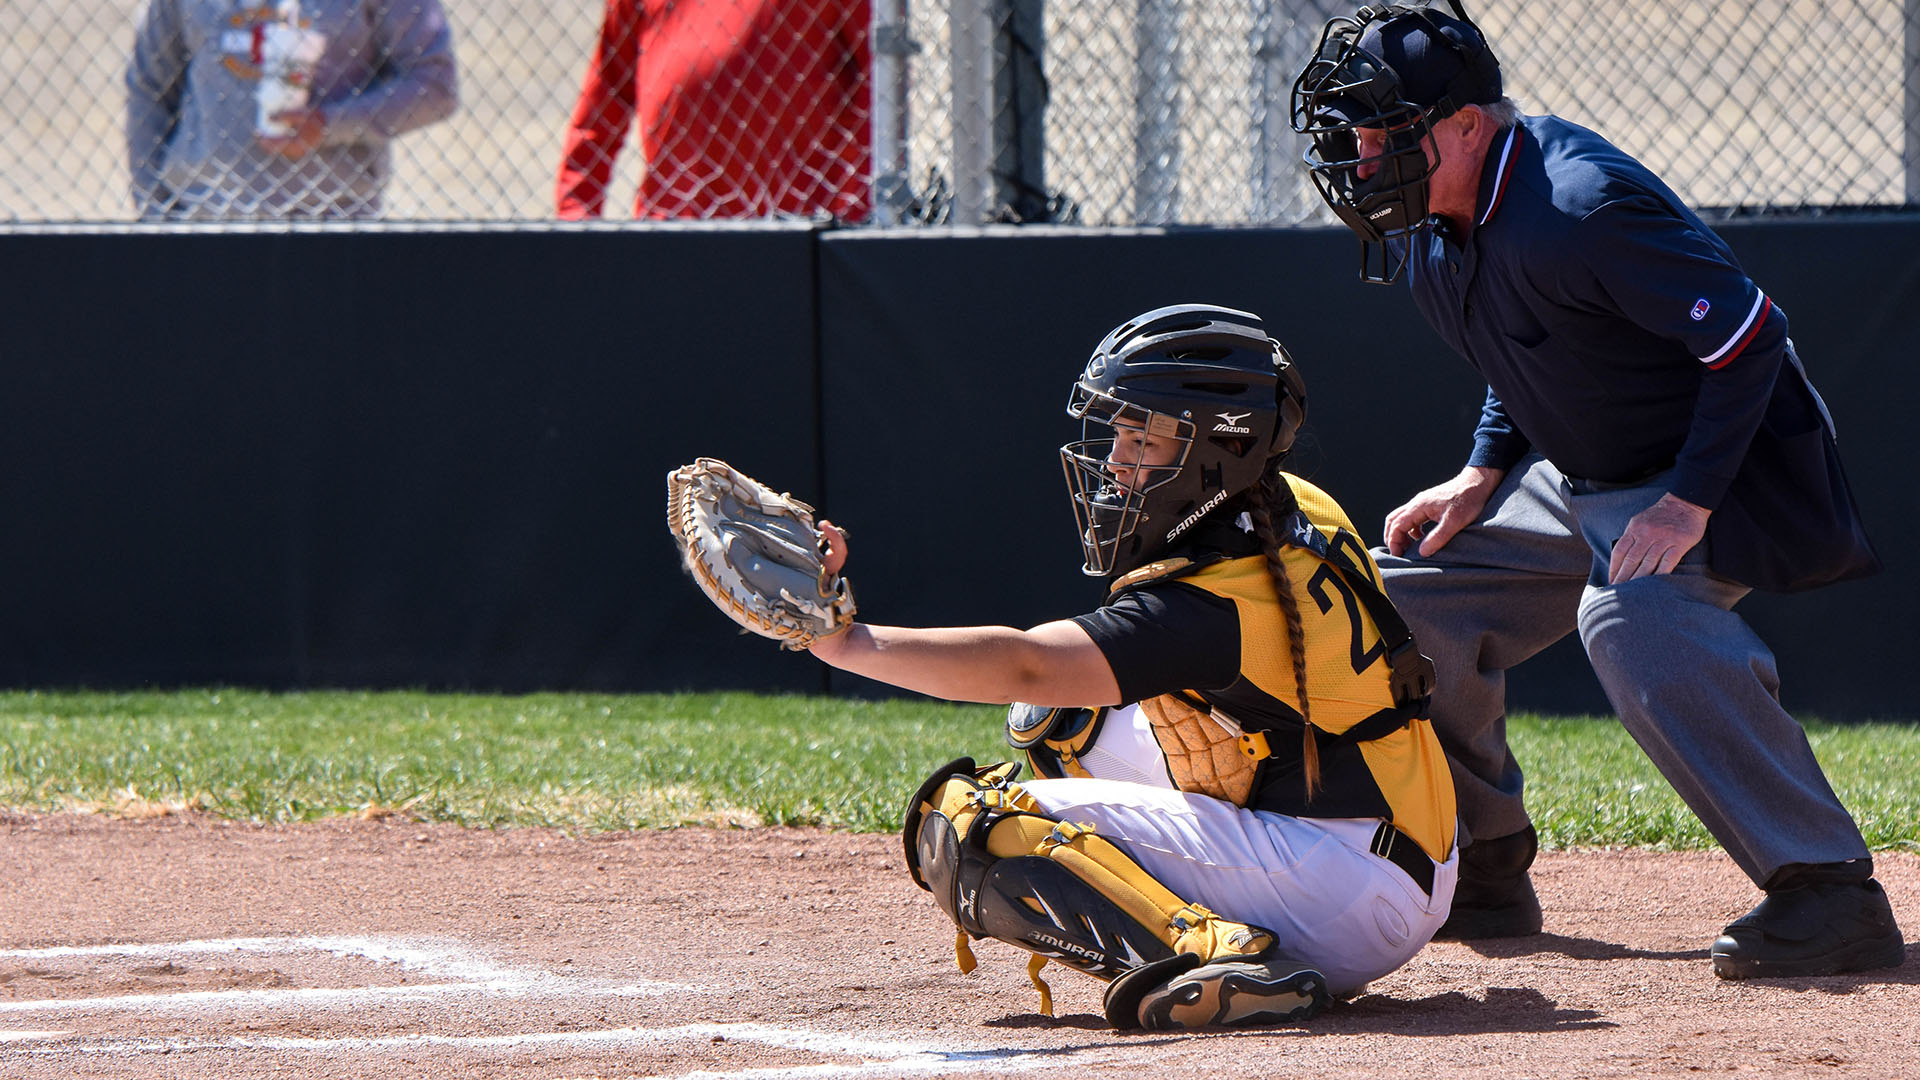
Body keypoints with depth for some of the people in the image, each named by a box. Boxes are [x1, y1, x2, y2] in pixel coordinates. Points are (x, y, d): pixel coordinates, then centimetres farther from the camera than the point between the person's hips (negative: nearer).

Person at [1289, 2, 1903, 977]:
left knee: (1633, 617, -36)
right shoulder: (1424, 222, -1)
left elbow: (1749, 334, -28)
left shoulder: (1575, 209, -30)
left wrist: (1689, 504, -30)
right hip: (1576, 481, 10)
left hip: (1726, 467, -10)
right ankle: (1483, 874, 23)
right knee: (1414, 597, 8)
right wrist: (1482, 477, 6)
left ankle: (1830, 893, -36)